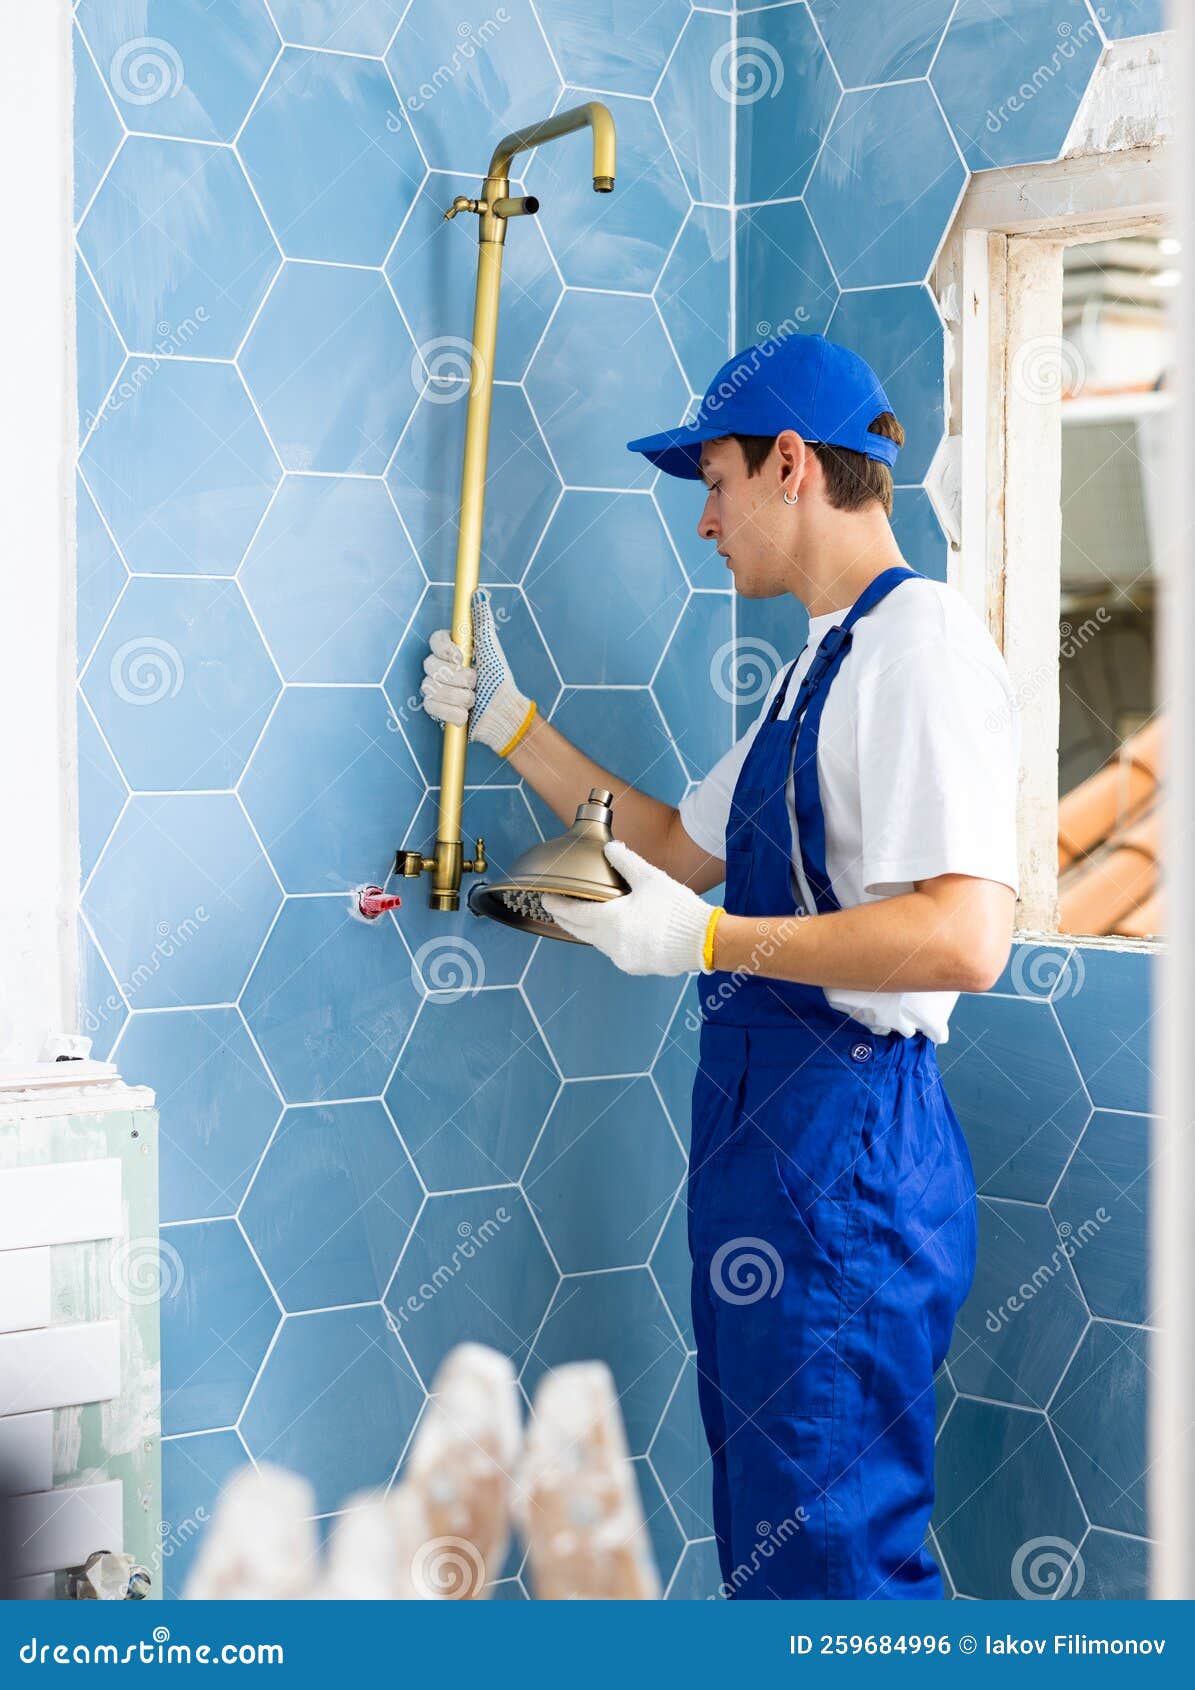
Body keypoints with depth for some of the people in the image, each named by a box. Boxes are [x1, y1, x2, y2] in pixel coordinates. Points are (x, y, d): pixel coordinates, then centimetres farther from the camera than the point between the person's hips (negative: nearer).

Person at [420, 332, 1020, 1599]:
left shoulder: (921, 635, -14)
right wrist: (506, 721, 25)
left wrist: (697, 940, -23)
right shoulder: (824, 663, 18)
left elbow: (964, 939, -25)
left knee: (827, 1546, -3)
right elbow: (682, 848, 27)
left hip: (844, 1140, -10)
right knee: (765, 1531, 19)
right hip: (769, 1125, 10)